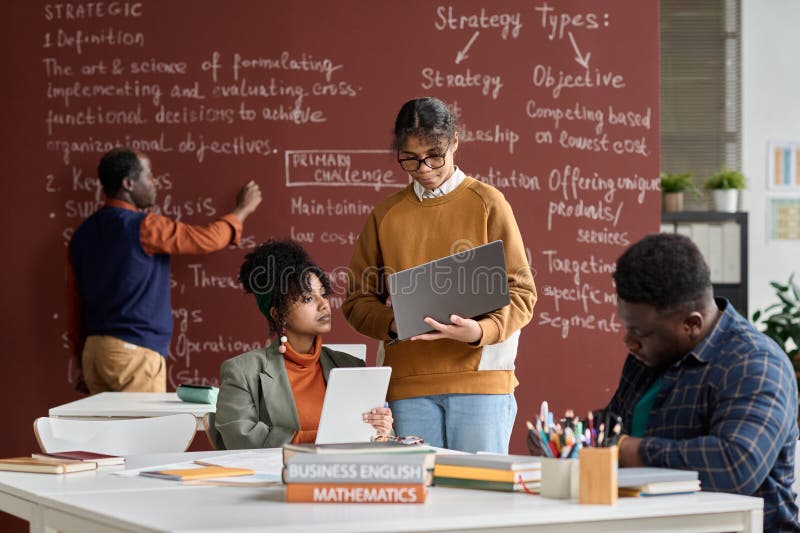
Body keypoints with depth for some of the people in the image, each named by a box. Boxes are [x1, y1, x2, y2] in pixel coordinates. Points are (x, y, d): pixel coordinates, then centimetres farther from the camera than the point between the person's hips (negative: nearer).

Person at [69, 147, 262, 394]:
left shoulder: (83, 234, 11)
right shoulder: (143, 227, -12)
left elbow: (78, 303, 15)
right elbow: (207, 239, -5)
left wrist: (85, 362, 22)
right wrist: (243, 209, 13)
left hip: (93, 348, 8)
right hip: (134, 352, -8)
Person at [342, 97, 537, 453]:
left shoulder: (488, 204, 3)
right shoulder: (386, 215, 11)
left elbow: (521, 293, 0)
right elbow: (358, 299, 12)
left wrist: (481, 331, -19)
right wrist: (390, 324, -9)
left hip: (479, 376, -2)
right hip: (408, 383, 2)